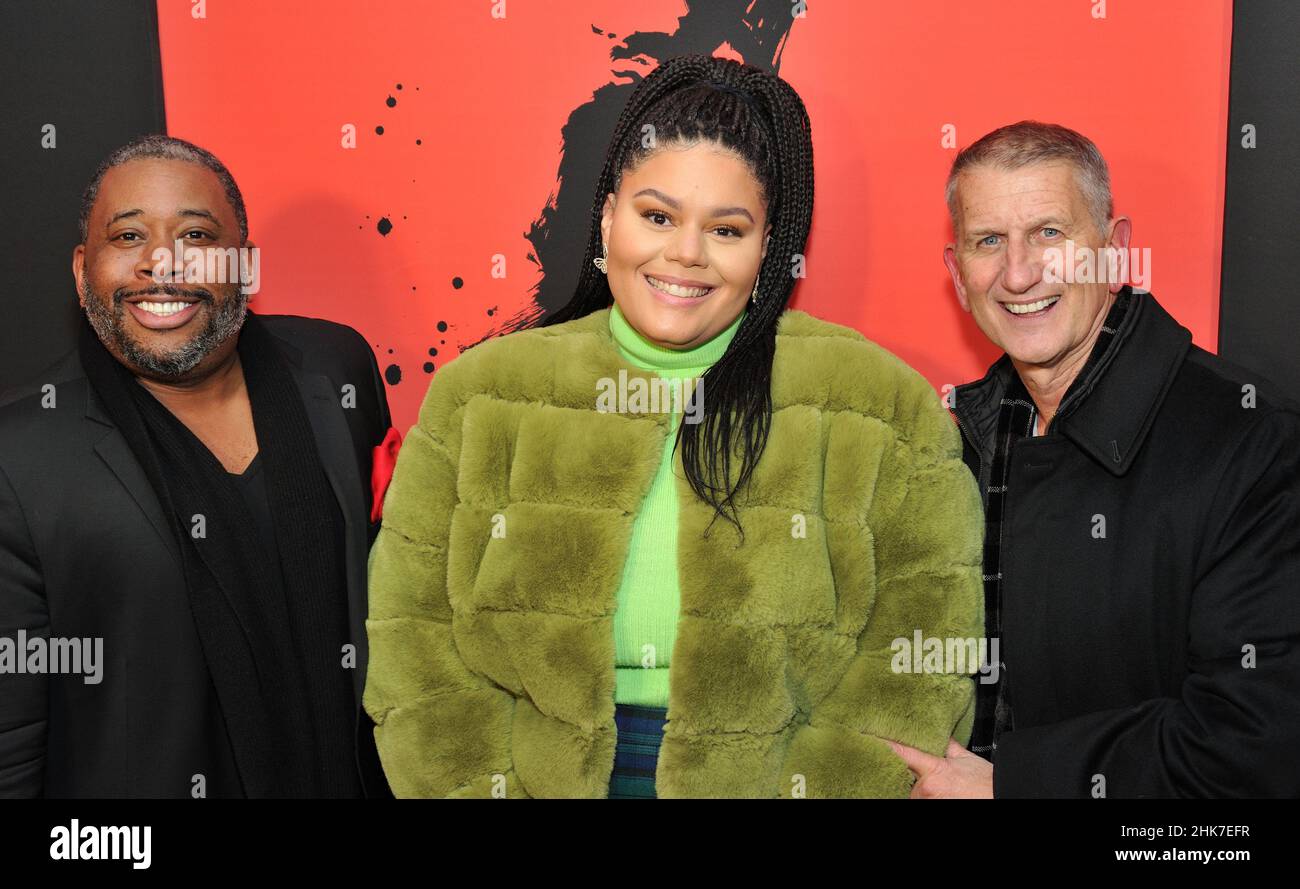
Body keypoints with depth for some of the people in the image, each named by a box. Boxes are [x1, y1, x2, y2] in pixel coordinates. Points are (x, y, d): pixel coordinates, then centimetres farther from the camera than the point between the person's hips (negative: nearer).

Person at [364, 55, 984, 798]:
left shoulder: (886, 409, -4)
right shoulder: (477, 395, 0)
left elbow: (917, 673, -3)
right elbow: (417, 646, 1)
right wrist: (482, 788, -8)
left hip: (782, 778, 0)